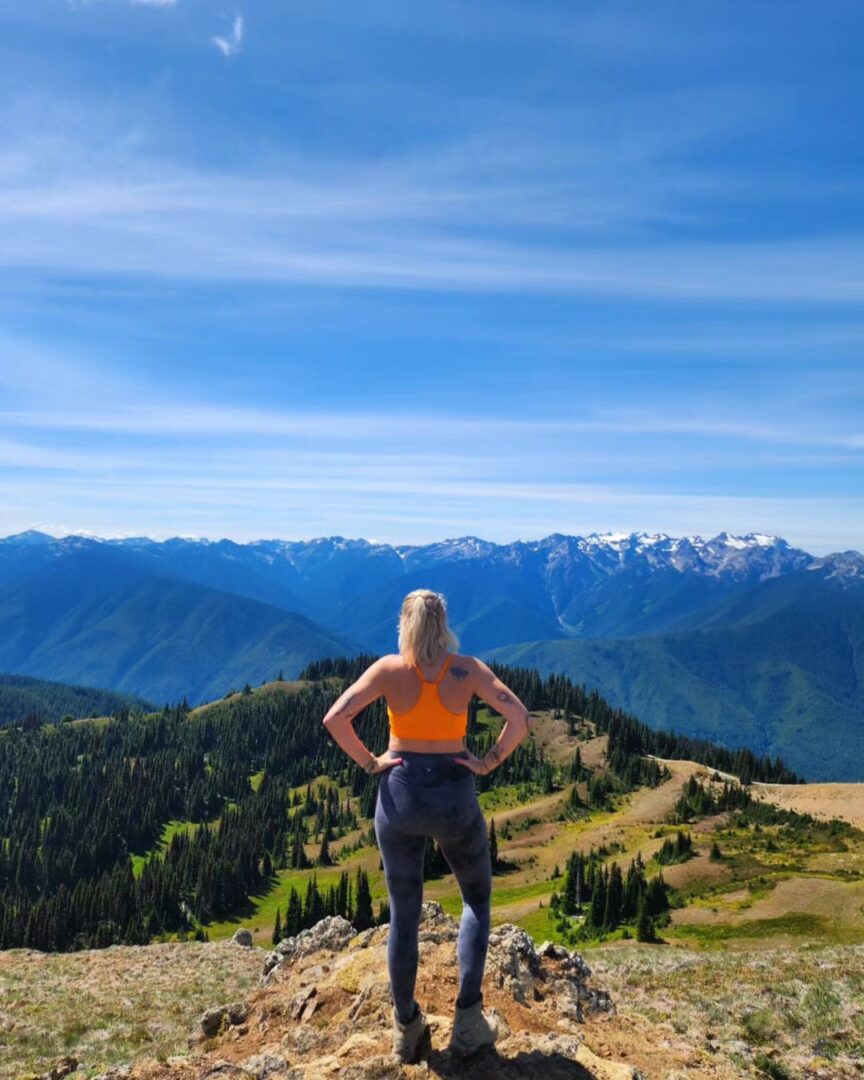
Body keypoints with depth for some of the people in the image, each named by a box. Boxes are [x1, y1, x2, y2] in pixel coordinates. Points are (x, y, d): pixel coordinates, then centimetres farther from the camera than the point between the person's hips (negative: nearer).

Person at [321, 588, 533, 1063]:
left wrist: (370, 762, -4)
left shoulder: (388, 668, -6)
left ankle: (406, 1029, 30)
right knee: (477, 899, 24)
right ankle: (468, 1018, 17)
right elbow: (519, 716, -13)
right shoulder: (467, 668, -6)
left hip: (399, 795, 1)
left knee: (404, 914, 18)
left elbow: (334, 719, -15)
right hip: (455, 795, 0)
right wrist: (488, 762, -4)